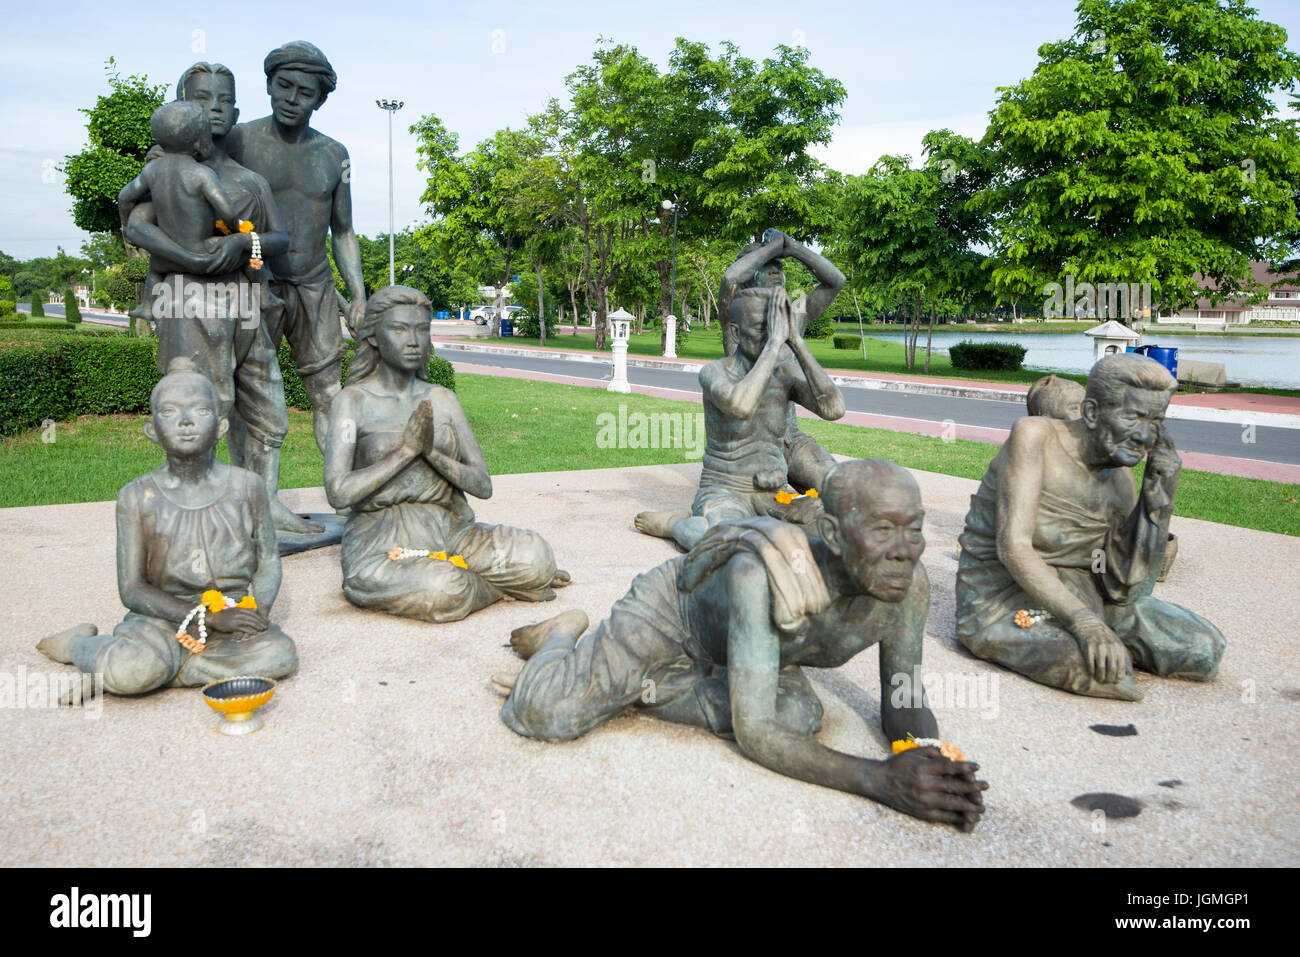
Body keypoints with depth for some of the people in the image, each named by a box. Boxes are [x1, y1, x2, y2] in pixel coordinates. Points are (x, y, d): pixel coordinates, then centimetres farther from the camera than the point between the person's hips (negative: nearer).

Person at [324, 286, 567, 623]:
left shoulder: (442, 400, 7)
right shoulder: (354, 401, -4)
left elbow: (483, 485, 2)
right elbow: (338, 492, -16)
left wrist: (431, 452, -15)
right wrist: (407, 449, -15)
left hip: (450, 531, 4)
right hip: (382, 546, -3)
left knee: (536, 554, -18)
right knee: (442, 593, -32)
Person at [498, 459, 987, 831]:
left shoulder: (908, 583, -28)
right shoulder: (760, 576, -44)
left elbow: (903, 702, -14)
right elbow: (754, 734, -41)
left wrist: (935, 762, -36)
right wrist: (879, 779, -51)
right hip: (673, 608, -6)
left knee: (798, 715, -22)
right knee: (544, 714, -20)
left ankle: (643, 688, 3)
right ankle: (566, 635, 19)